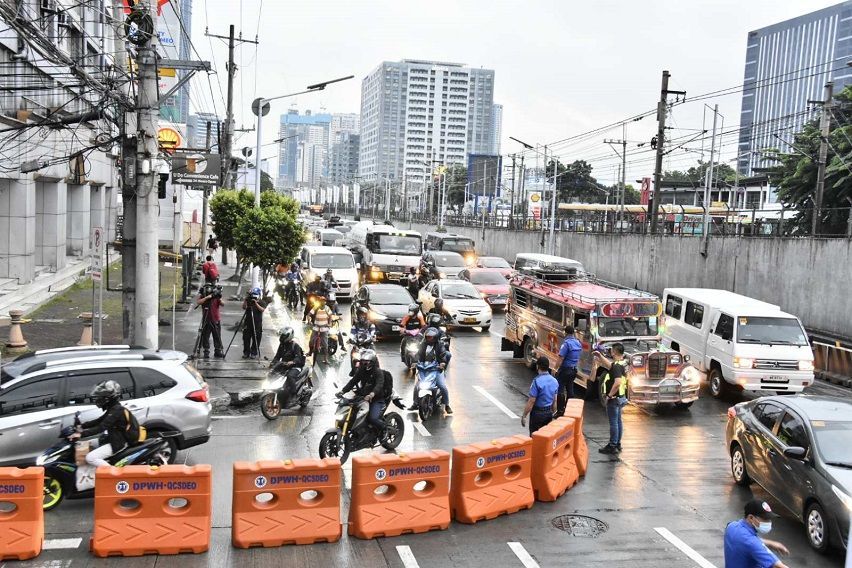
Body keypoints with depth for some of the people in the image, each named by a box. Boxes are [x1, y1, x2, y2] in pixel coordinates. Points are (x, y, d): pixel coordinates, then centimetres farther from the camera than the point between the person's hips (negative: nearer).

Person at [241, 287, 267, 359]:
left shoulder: (262, 303, 1)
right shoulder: (249, 301, 6)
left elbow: (262, 309, -16)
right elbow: (244, 307, -7)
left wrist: (256, 303, -25)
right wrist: (246, 300, -20)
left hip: (257, 324, -2)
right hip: (248, 323, 2)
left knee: (256, 339, 1)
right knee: (246, 339, 4)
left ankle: (254, 353, 12)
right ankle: (246, 353, 14)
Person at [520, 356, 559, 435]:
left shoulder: (537, 381, -20)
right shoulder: (554, 381, 2)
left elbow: (531, 401, -19)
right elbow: (555, 401, 10)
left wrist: (524, 416, -11)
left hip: (537, 413, -6)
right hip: (549, 413, 6)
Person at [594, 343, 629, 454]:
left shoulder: (617, 366, -23)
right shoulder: (622, 363, 6)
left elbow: (618, 382, -33)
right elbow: (610, 365, 26)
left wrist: (610, 395, -23)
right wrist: (600, 356, 23)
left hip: (614, 398, -10)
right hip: (620, 397, 10)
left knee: (613, 422, -2)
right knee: (618, 421, 16)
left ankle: (612, 446, 4)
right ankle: (617, 444, 25)